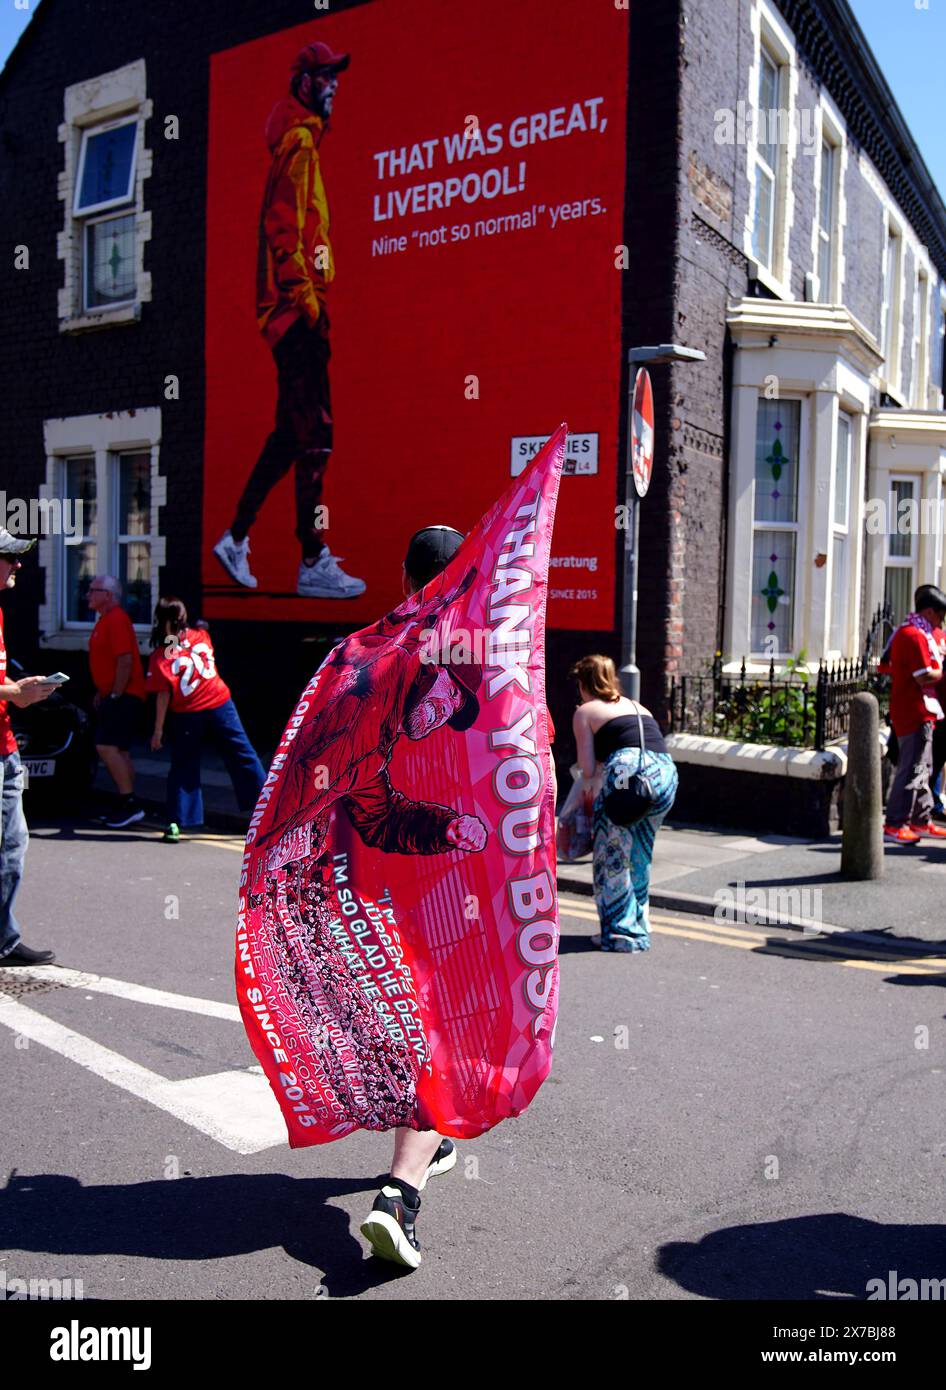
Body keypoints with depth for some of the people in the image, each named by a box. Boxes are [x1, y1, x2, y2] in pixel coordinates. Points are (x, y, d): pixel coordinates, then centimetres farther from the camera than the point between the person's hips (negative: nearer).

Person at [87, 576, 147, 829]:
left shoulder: (116, 620, -14)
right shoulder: (104, 620, 18)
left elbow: (125, 660, -22)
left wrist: (115, 695, -21)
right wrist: (101, 693, 19)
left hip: (123, 696, -11)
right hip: (112, 695, 11)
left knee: (106, 747, -17)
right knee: (118, 751, 11)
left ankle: (130, 804, -14)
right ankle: (127, 805, 16)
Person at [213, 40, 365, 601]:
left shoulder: (306, 142, 26)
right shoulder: (297, 140, -5)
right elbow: (282, 224, -16)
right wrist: (305, 293, -21)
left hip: (298, 309, 10)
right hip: (297, 305, -10)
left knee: (292, 433, 12)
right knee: (314, 435, -12)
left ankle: (237, 538, 18)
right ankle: (313, 563, -11)